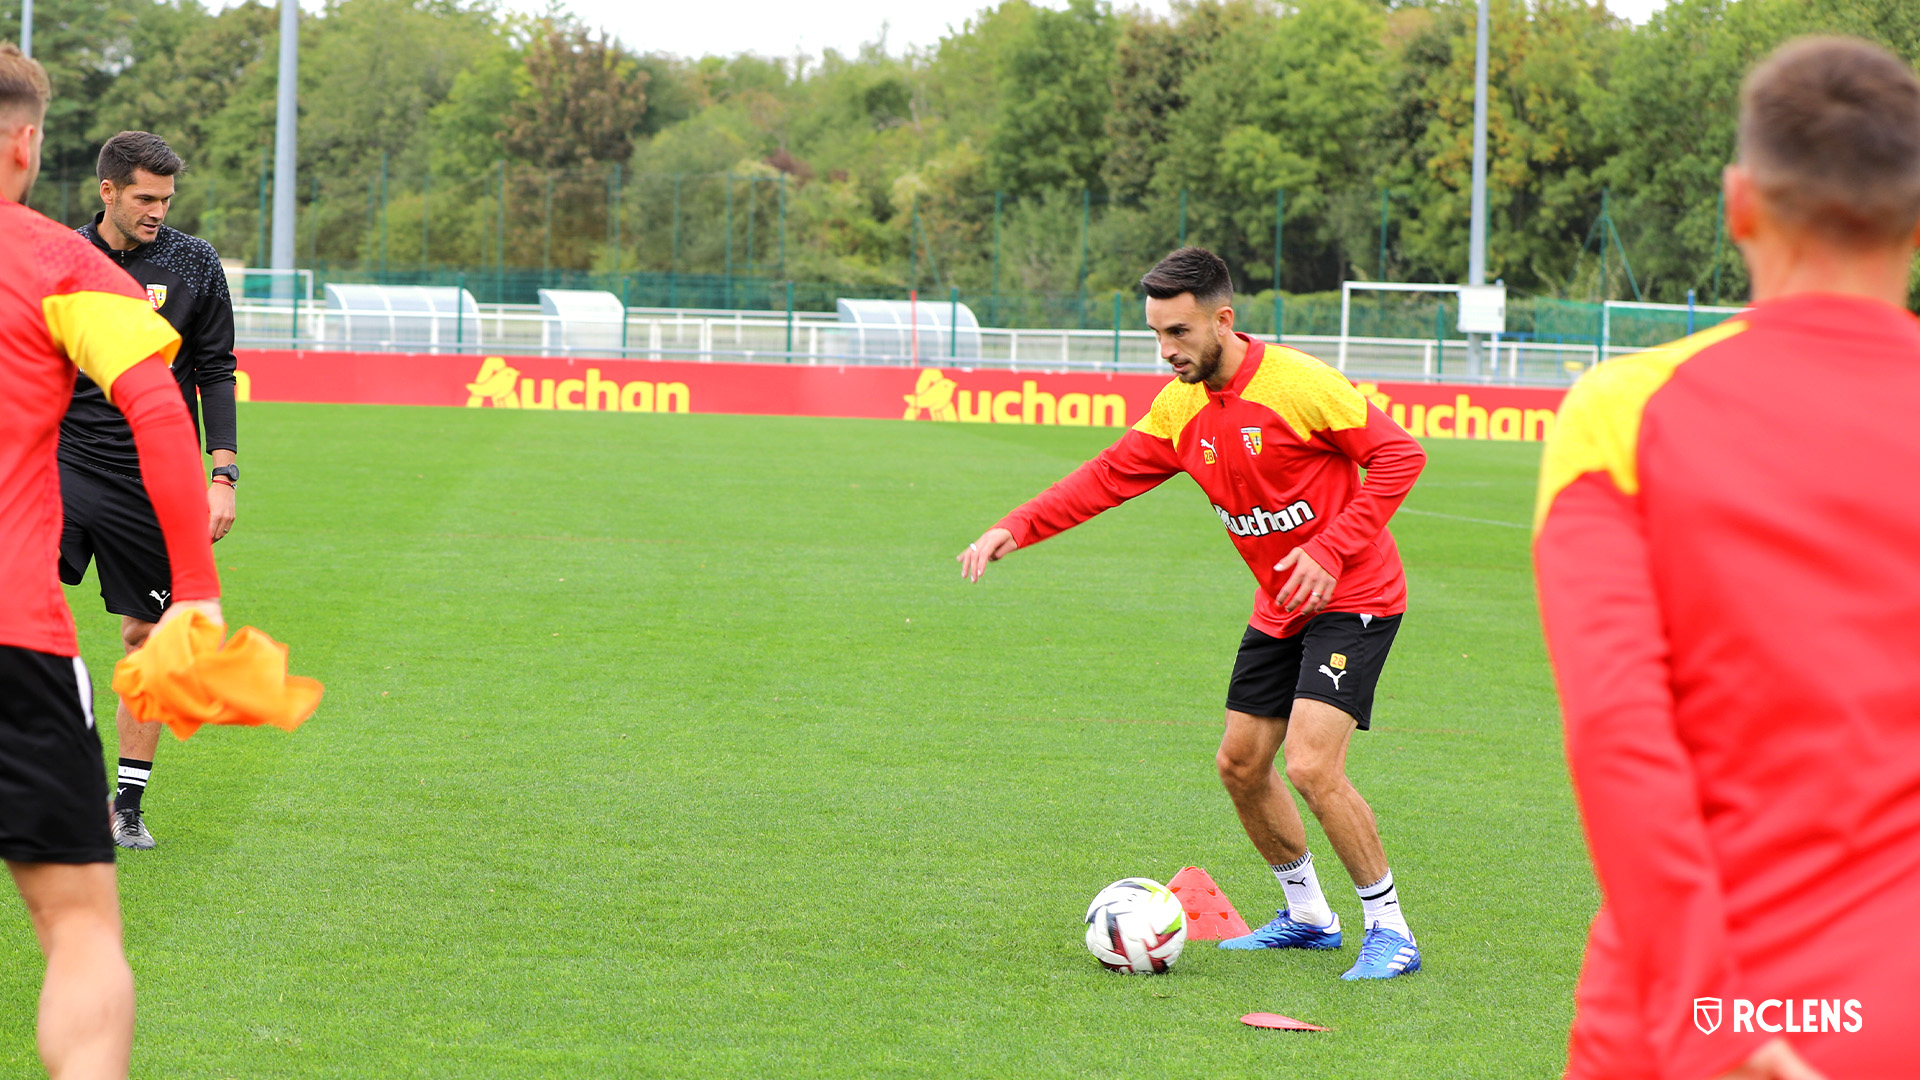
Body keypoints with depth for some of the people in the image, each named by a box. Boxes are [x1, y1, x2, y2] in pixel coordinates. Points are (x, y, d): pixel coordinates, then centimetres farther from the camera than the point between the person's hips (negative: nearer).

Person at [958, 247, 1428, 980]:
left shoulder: (1299, 383, -21)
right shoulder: (1180, 407, 0)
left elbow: (1400, 456, -18)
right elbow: (1108, 478, 3)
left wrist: (1331, 549, -25)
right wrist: (1016, 529, -10)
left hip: (1352, 597, -8)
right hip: (1279, 609, 8)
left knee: (1311, 766, -19)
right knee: (1241, 764, 9)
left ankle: (1390, 930, -5)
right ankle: (1308, 916, 28)